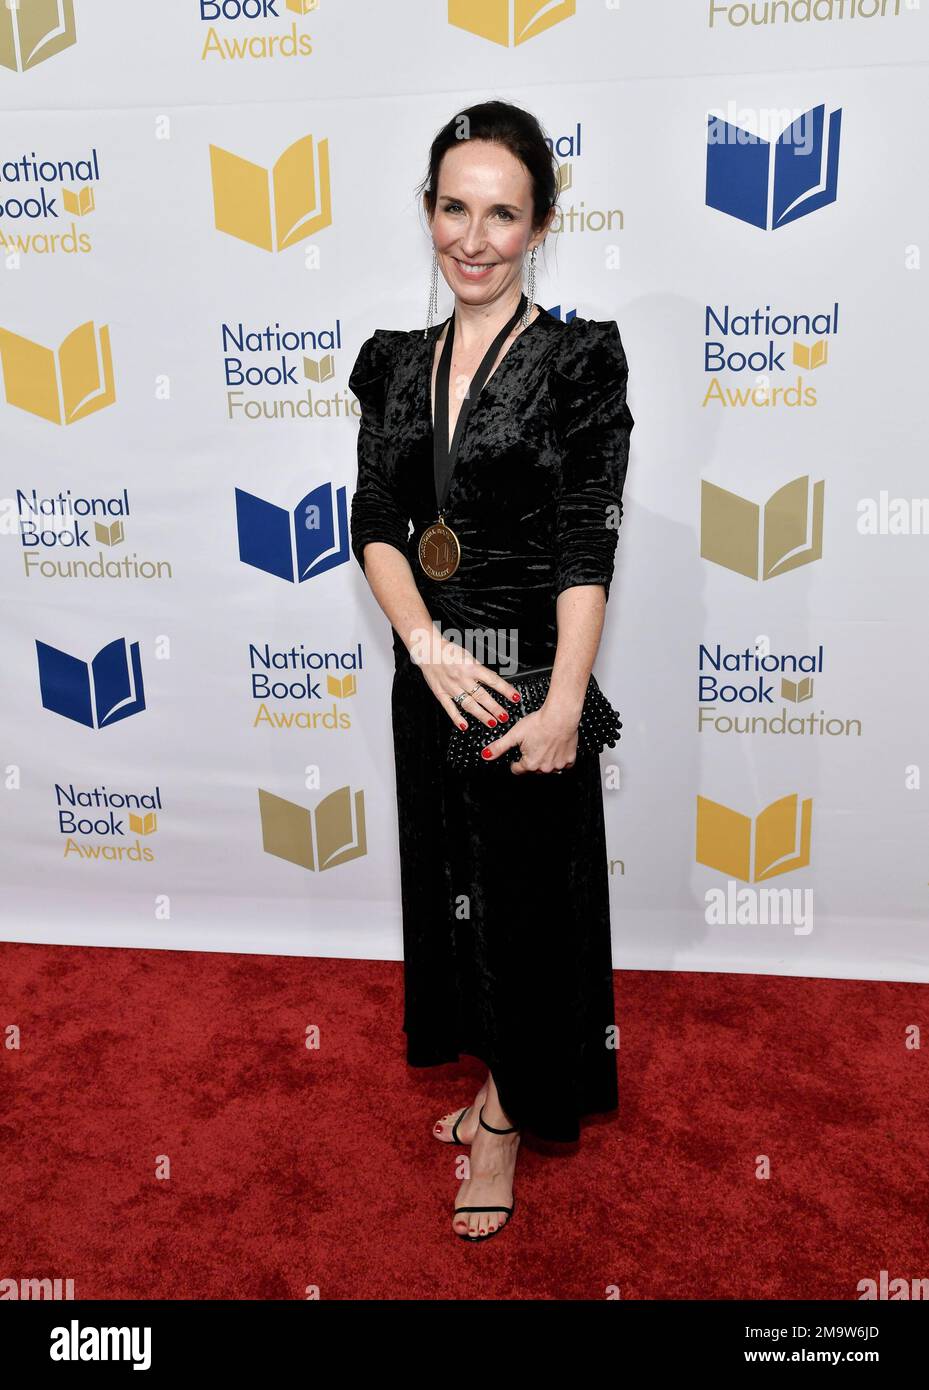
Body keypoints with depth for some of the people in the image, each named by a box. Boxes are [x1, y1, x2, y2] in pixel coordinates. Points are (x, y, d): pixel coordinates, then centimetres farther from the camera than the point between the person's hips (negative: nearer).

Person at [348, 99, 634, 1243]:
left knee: (525, 889, 8)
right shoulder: (397, 362, 6)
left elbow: (587, 547, -14)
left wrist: (565, 702, -21)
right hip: (430, 670, 5)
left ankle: (510, 1114, 31)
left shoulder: (578, 360, -8)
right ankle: (497, 1074, 42)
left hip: (528, 674, -5)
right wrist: (429, 646, -15)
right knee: (453, 878, 18)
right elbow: (376, 525, 0)